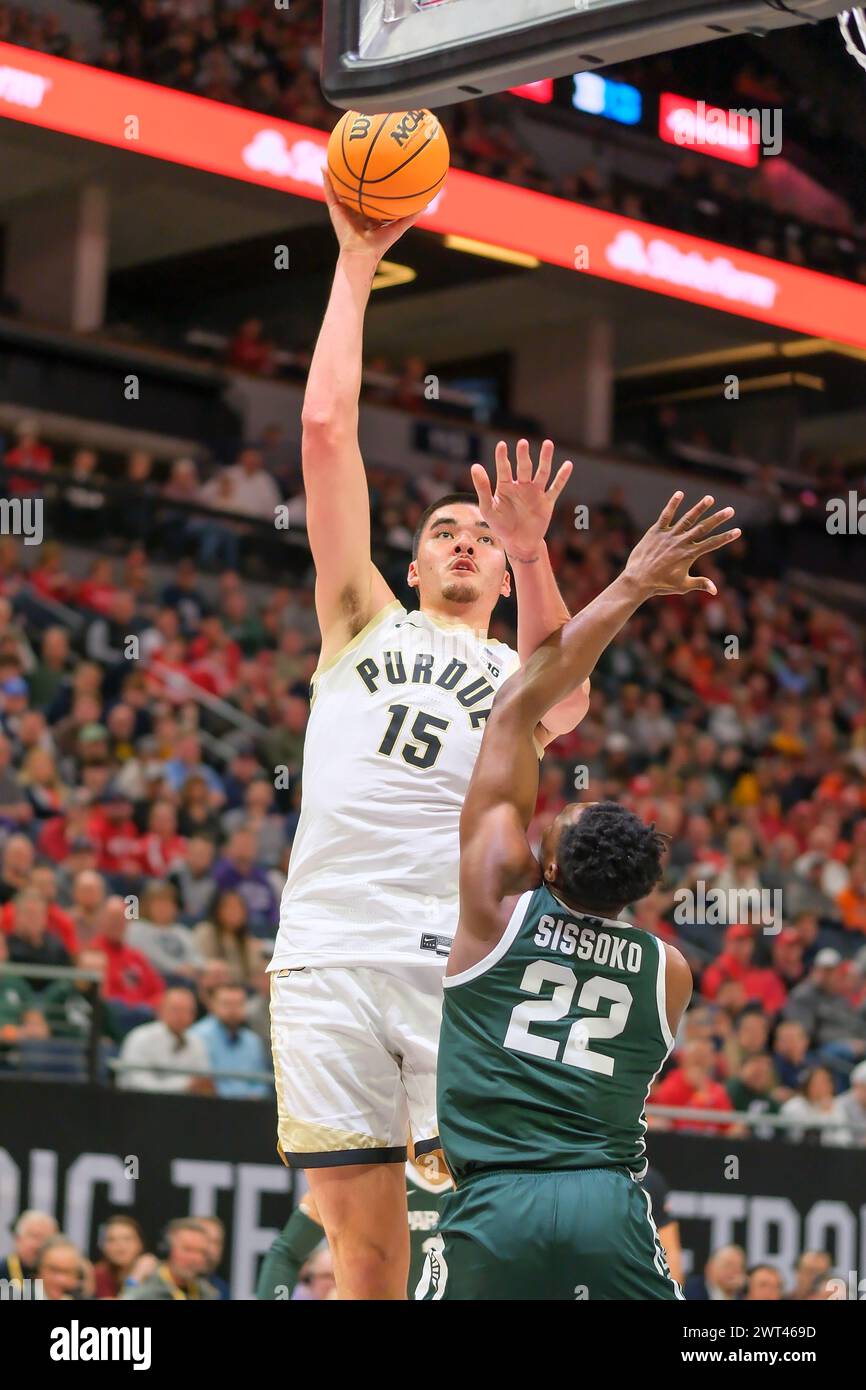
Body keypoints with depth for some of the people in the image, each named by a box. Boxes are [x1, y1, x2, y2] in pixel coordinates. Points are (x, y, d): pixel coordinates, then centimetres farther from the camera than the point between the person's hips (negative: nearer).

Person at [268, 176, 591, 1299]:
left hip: (462, 962, 0)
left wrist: (534, 557, -24)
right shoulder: (365, 625, 21)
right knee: (367, 1256, -2)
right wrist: (356, 268, 11)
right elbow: (326, 429, 14)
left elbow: (567, 700, -8)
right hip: (329, 955, 1)